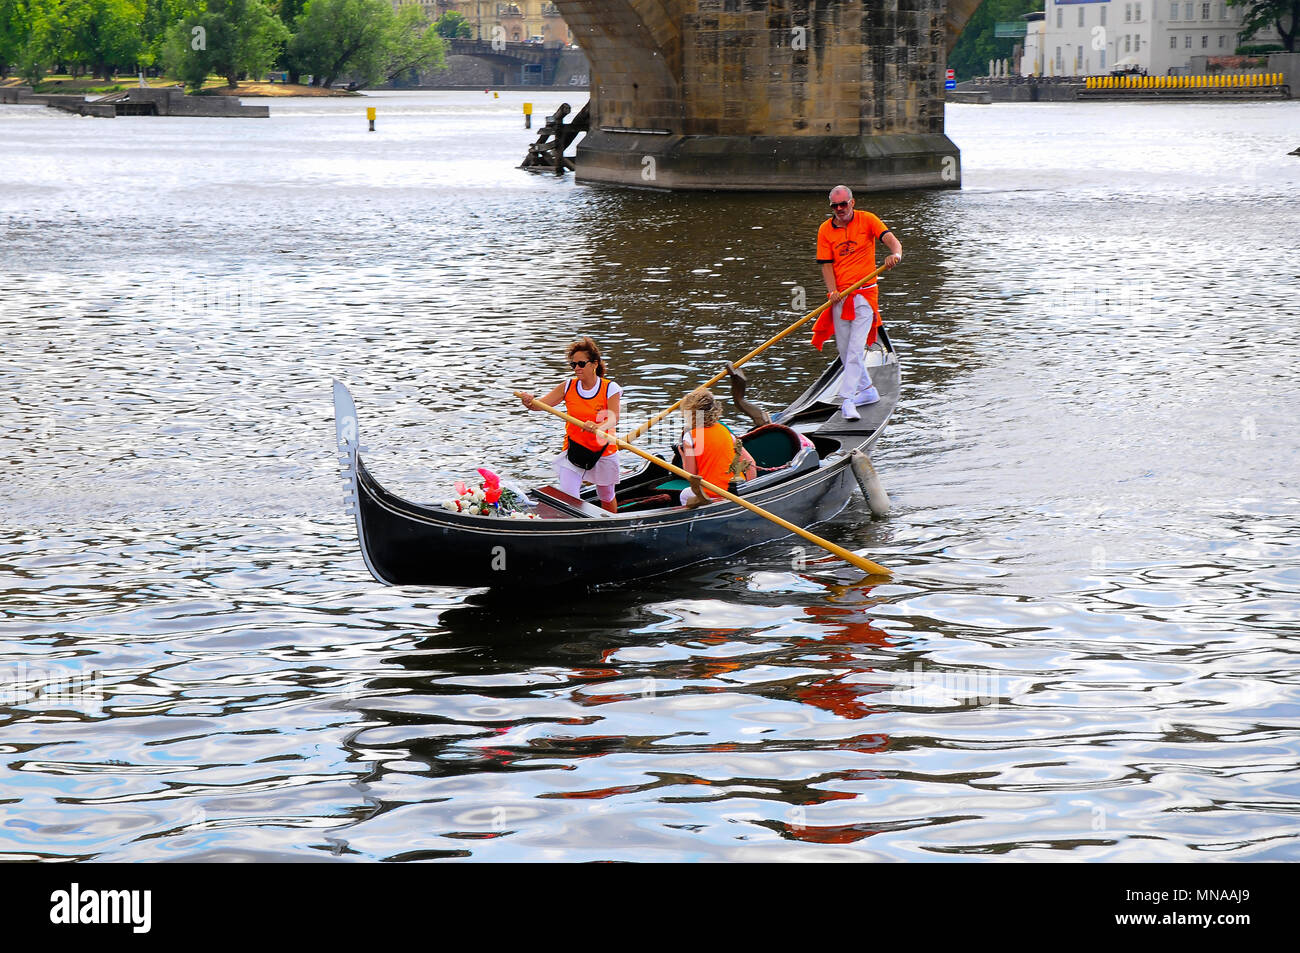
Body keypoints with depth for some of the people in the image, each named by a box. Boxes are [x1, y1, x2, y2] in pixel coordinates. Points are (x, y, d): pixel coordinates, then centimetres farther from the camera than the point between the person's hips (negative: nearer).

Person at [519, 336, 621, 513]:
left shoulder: (610, 389, -12)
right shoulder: (569, 387, -4)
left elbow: (613, 419, -25)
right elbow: (542, 403, -10)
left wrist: (597, 427, -47)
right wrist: (531, 402, -34)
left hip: (603, 452, -1)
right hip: (573, 451, 1)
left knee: (607, 499, 18)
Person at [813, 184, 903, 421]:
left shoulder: (867, 220, -2)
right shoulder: (825, 230, 5)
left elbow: (891, 240, -13)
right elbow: (826, 264, 3)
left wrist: (896, 254, -36)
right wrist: (832, 291, -13)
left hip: (865, 293, -4)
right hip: (840, 296, 4)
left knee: (856, 348, -13)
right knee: (844, 349, 11)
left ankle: (848, 400, -18)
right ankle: (867, 390, 30)